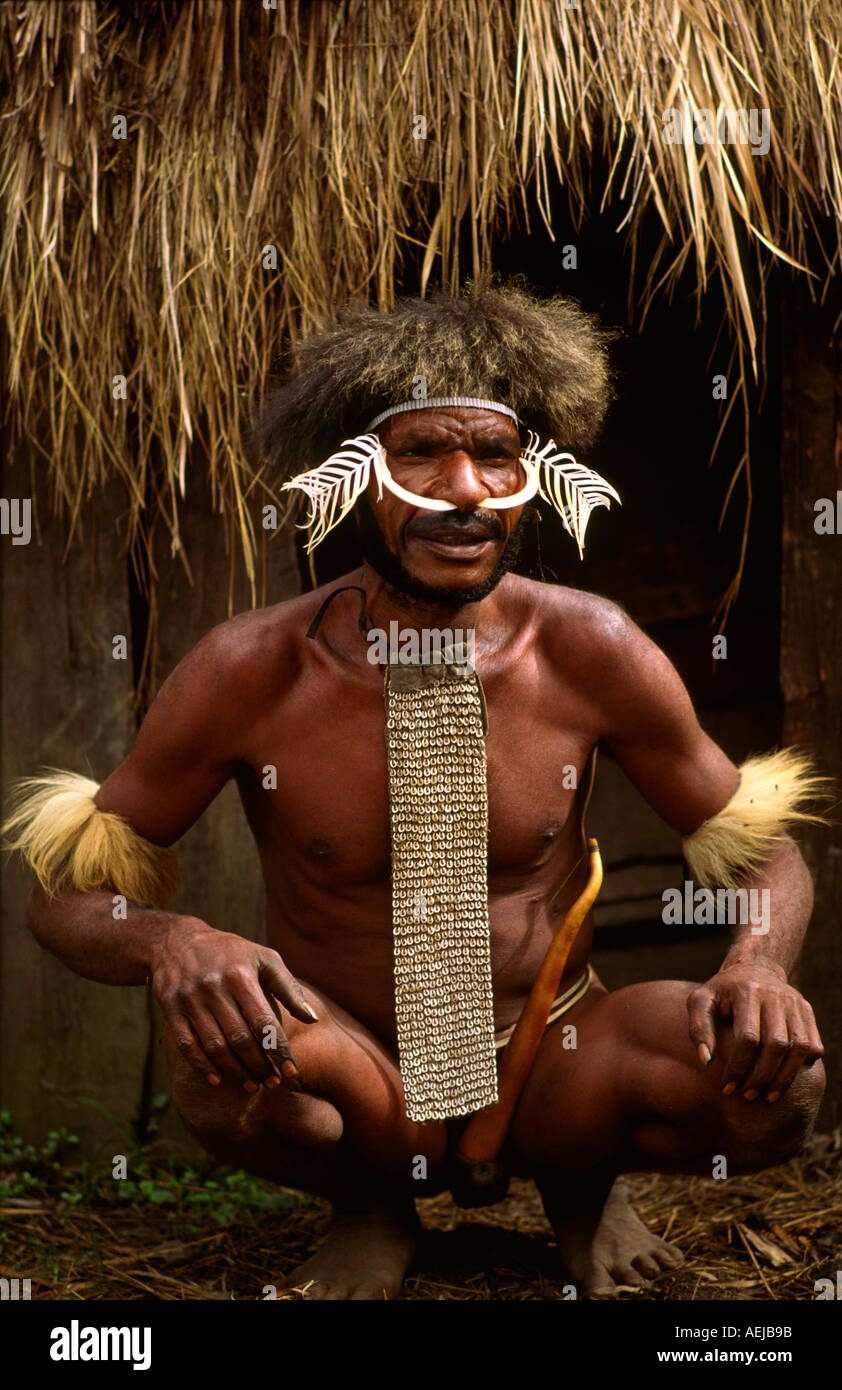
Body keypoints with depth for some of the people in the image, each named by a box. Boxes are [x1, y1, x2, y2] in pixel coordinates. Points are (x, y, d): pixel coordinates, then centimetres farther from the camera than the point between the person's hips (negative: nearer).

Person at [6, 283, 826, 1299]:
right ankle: (372, 1204, 3)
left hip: (554, 1068, 2)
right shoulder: (249, 674, -15)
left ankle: (583, 1178, 10)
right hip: (361, 1090, -1)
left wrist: (755, 961, -25)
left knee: (775, 1082, -26)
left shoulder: (590, 652, -11)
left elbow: (763, 852, 0)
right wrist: (171, 943, -33)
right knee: (214, 1037, -34)